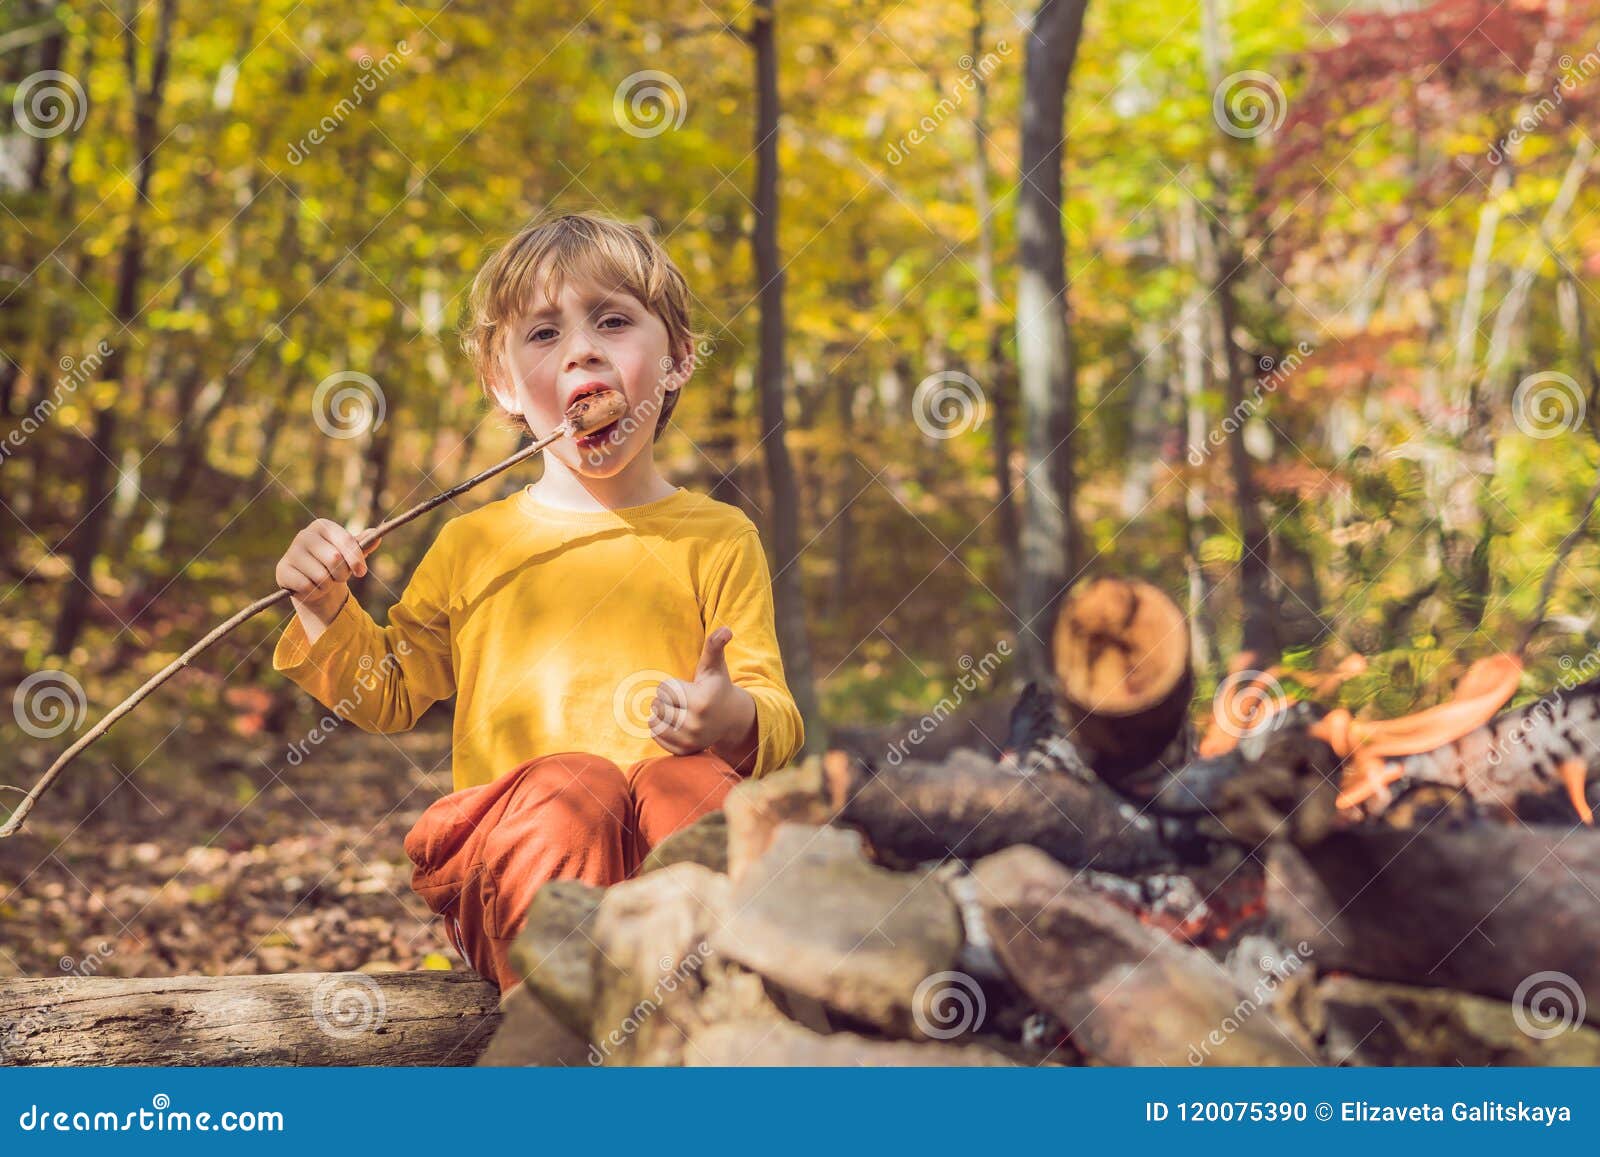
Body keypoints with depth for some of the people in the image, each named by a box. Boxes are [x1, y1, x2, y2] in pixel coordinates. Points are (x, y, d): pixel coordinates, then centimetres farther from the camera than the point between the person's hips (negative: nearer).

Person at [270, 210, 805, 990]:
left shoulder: (717, 539, 14)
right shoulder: (473, 545, 19)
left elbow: (776, 718, 9)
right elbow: (390, 694, 28)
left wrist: (735, 721, -15)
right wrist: (326, 612, 8)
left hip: (662, 864, 0)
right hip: (510, 845, 1)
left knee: (695, 779, -34)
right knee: (571, 782, -33)